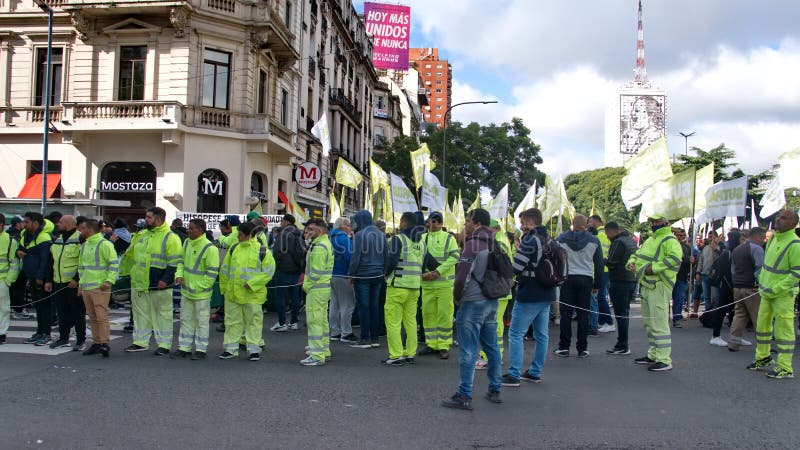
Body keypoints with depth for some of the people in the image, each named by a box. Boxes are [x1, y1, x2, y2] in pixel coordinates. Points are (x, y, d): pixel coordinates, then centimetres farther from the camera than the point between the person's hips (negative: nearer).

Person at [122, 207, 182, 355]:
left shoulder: (170, 238, -10)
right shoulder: (141, 235, 13)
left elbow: (174, 263, -14)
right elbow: (130, 254, 26)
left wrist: (165, 279, -20)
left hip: (159, 285, -7)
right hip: (139, 283, 7)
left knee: (162, 314, 1)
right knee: (140, 313, 14)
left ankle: (164, 344, 8)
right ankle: (140, 342, 25)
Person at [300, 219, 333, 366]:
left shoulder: (319, 247, -18)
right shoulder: (326, 243, 15)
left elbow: (316, 272, -22)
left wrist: (306, 286, -10)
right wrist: (307, 284, 17)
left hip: (316, 289, -11)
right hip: (325, 287, 11)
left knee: (314, 320, -7)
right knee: (322, 319, 18)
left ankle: (317, 356, -5)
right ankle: (324, 350, 28)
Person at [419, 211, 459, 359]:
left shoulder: (448, 238, 1)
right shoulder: (422, 238, 11)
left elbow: (454, 257, -10)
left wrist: (438, 272, -17)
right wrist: (423, 273, -9)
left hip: (445, 282, -4)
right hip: (427, 283, 4)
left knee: (444, 314, -2)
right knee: (428, 313, 8)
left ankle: (444, 346, 7)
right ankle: (432, 344, 20)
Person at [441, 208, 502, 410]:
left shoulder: (473, 244, -13)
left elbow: (463, 274, -18)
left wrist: (457, 295, -4)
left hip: (473, 302, -8)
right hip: (492, 302, 8)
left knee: (468, 351, -5)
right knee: (492, 347, 15)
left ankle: (464, 396, -3)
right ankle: (495, 390, 23)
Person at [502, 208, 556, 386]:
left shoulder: (530, 240, -15)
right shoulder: (548, 240, 13)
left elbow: (516, 267, -19)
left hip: (529, 295, -9)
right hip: (546, 294, 9)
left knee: (516, 334, -3)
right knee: (541, 335, 12)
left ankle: (514, 375, -5)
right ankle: (535, 372, 20)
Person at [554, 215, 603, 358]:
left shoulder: (561, 239, 2)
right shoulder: (594, 240, 3)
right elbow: (599, 264, 7)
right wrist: (597, 285, 14)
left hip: (567, 278, 0)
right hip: (586, 279, 1)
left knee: (566, 313, 3)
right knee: (583, 314, 4)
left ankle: (564, 347, 5)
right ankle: (582, 348, 7)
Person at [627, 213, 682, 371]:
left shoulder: (669, 240, -9)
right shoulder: (650, 240, 21)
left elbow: (675, 258, -25)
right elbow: (637, 253, 31)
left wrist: (654, 267, -24)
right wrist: (632, 262, 8)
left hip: (659, 286, -10)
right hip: (646, 286, 10)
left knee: (659, 323, -11)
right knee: (649, 323, 17)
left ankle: (664, 360, -9)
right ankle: (653, 355, 28)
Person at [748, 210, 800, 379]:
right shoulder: (773, 239, 9)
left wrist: (776, 289, -20)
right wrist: (762, 284, 13)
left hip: (783, 295, -8)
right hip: (767, 293, 8)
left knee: (783, 330, -3)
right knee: (762, 325, 17)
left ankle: (785, 368, 4)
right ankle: (763, 358, 34)